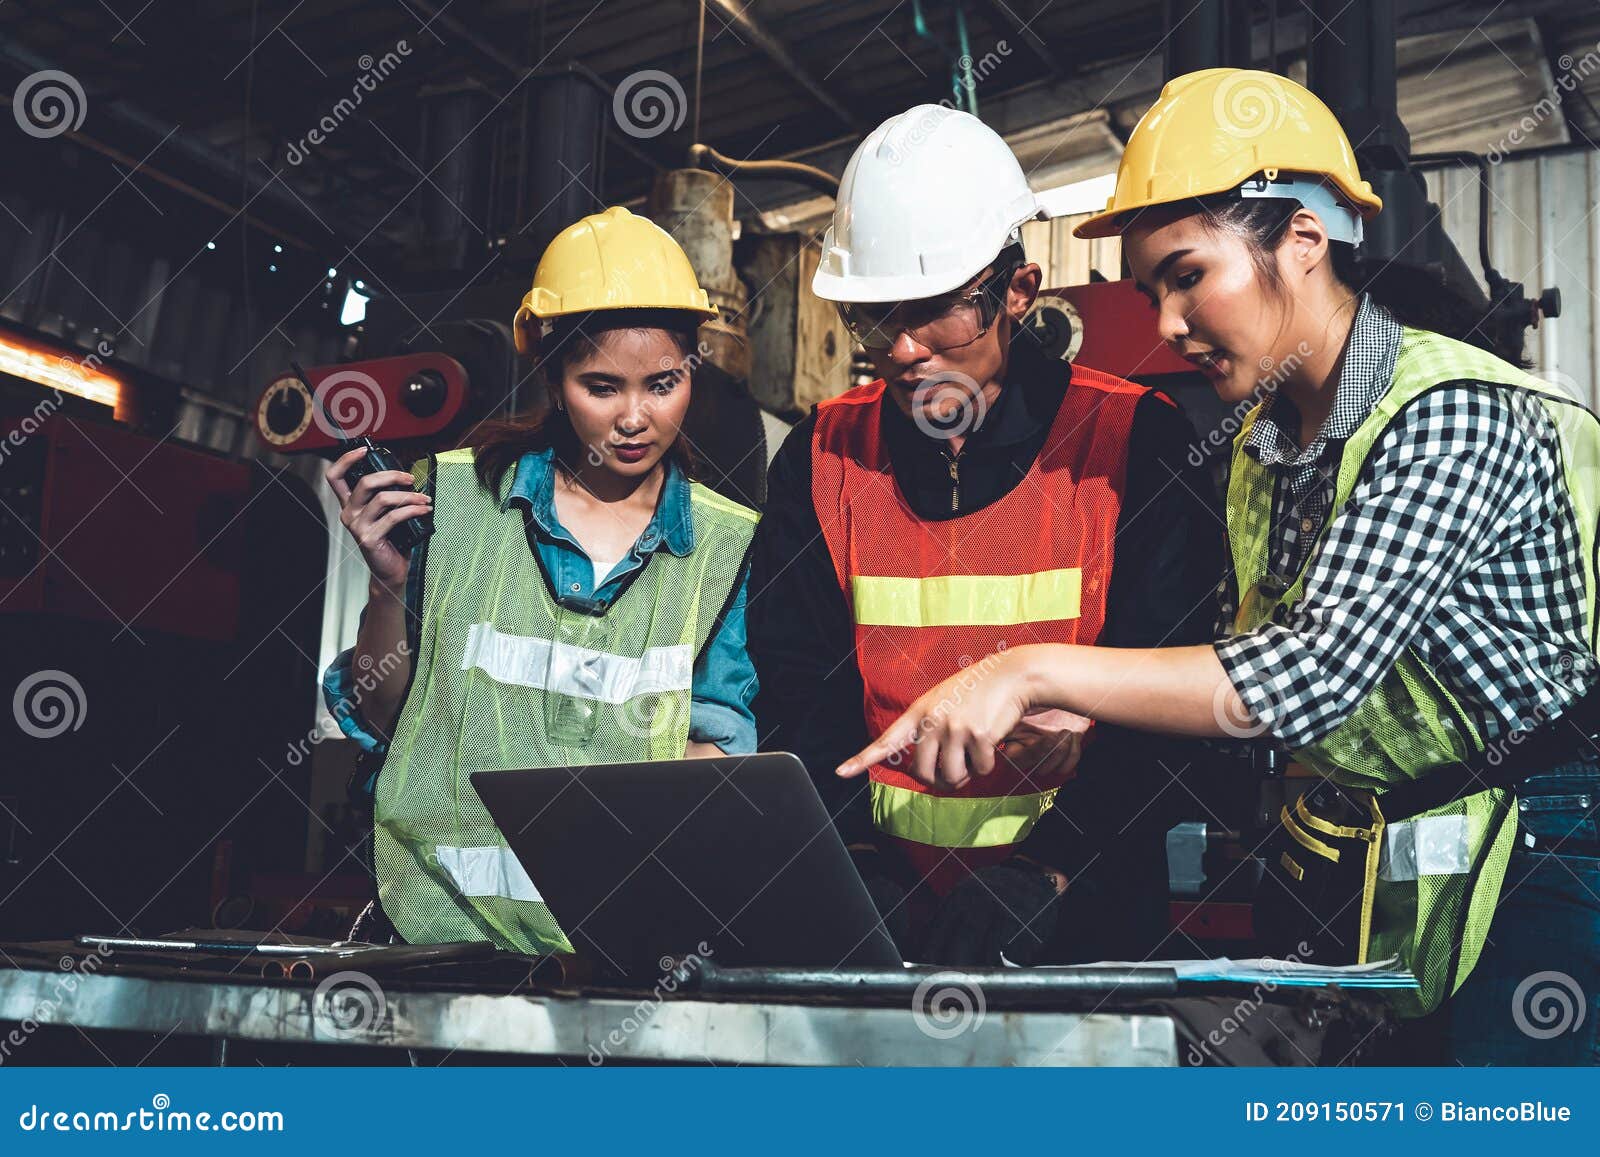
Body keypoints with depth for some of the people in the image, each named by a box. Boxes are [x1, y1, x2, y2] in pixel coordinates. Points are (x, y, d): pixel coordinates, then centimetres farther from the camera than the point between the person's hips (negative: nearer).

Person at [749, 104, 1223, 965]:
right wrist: (858, 857, -10)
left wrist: (1043, 871, -17)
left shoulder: (1134, 441, -1)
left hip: (1073, 898, -3)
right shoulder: (823, 456, 8)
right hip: (878, 882, 3)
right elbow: (792, 693, 6)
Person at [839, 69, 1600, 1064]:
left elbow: (1316, 674, -28)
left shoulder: (1463, 413, -18)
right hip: (1334, 868, 6)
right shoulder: (1259, 441, 7)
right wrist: (1080, 713, -4)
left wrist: (1037, 673, -32)